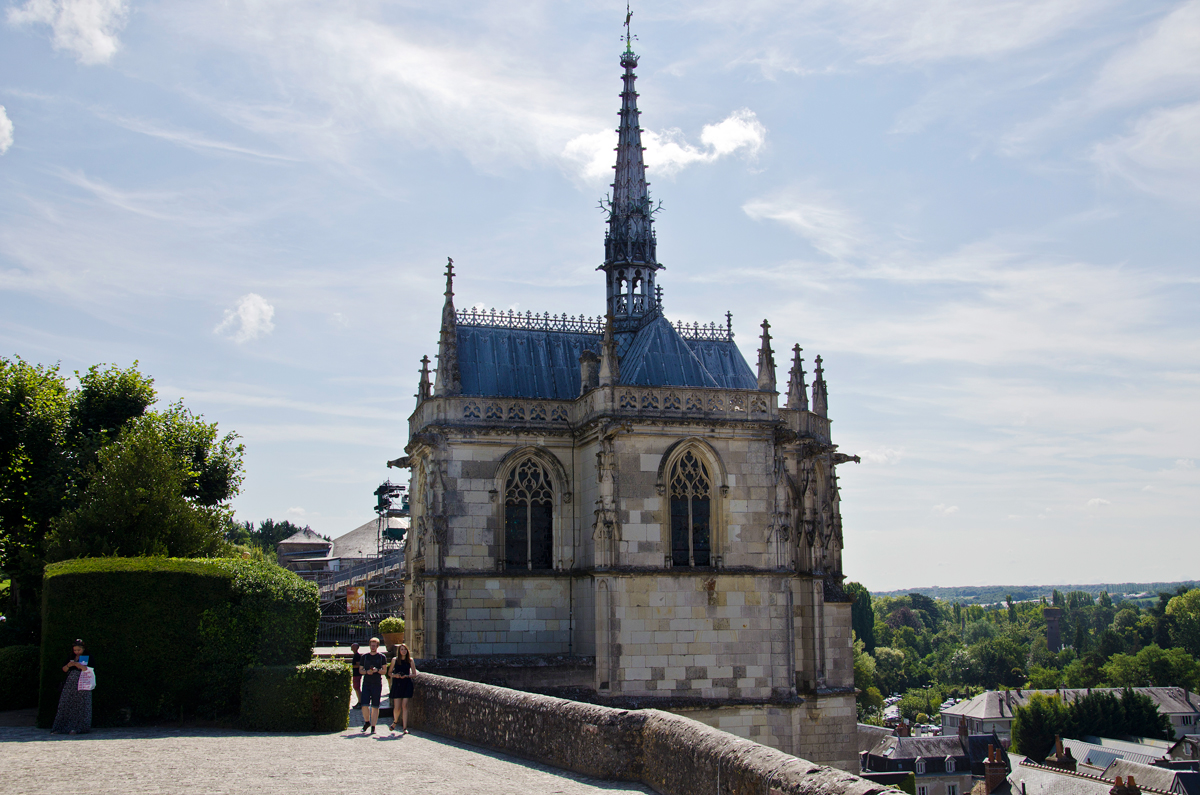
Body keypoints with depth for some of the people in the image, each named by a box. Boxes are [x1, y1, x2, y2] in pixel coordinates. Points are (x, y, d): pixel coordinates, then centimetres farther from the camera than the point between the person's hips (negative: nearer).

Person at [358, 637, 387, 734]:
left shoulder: (382, 657, 6)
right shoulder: (365, 656, 12)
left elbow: (384, 671, 3)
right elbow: (360, 670, 14)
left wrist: (377, 670, -17)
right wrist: (367, 672, -7)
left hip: (377, 684, -1)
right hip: (366, 683, 1)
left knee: (375, 707, -2)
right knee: (364, 705, -8)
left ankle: (373, 727, 6)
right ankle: (367, 722, 17)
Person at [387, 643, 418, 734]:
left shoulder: (410, 660, 4)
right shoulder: (395, 660, 4)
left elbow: (414, 673, 7)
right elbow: (389, 673, 11)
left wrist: (406, 676, -10)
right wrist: (395, 675, -10)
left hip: (406, 684, 0)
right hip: (397, 684, 0)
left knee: (404, 706, -6)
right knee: (397, 707, -2)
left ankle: (405, 728, -3)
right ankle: (395, 722, 29)